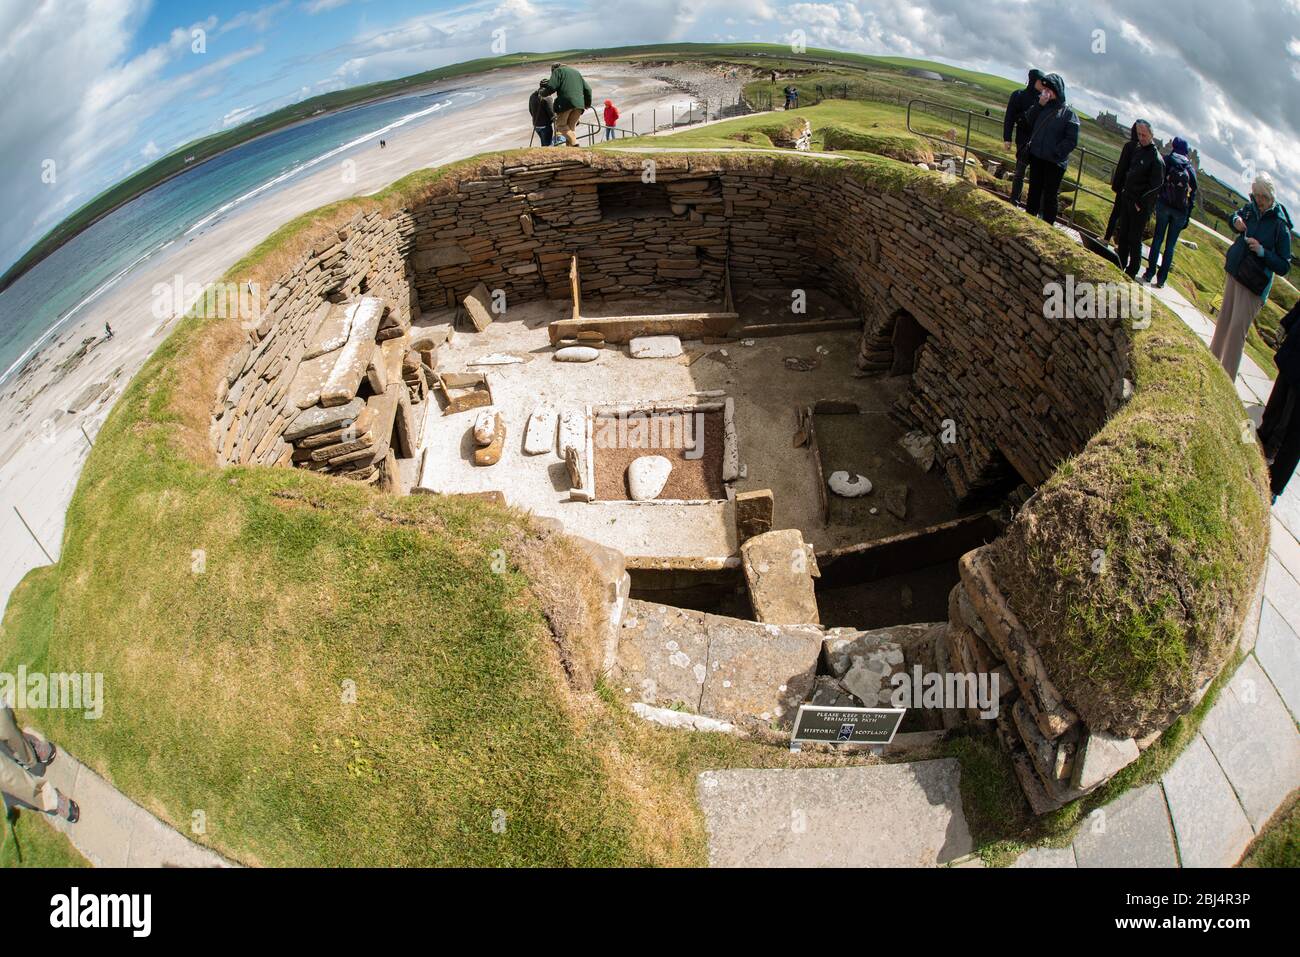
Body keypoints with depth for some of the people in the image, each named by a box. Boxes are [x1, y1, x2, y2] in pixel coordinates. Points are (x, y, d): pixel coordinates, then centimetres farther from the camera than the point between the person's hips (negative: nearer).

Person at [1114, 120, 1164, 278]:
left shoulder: (1156, 159, -13)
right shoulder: (1137, 150, 9)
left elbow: (1155, 186, -16)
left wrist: (1140, 203, -15)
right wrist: (1124, 190, 11)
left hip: (1141, 206, -7)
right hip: (1127, 199, 7)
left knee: (1135, 240, -2)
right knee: (1123, 236, 14)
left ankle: (1131, 273, 4)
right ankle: (1120, 266, 25)